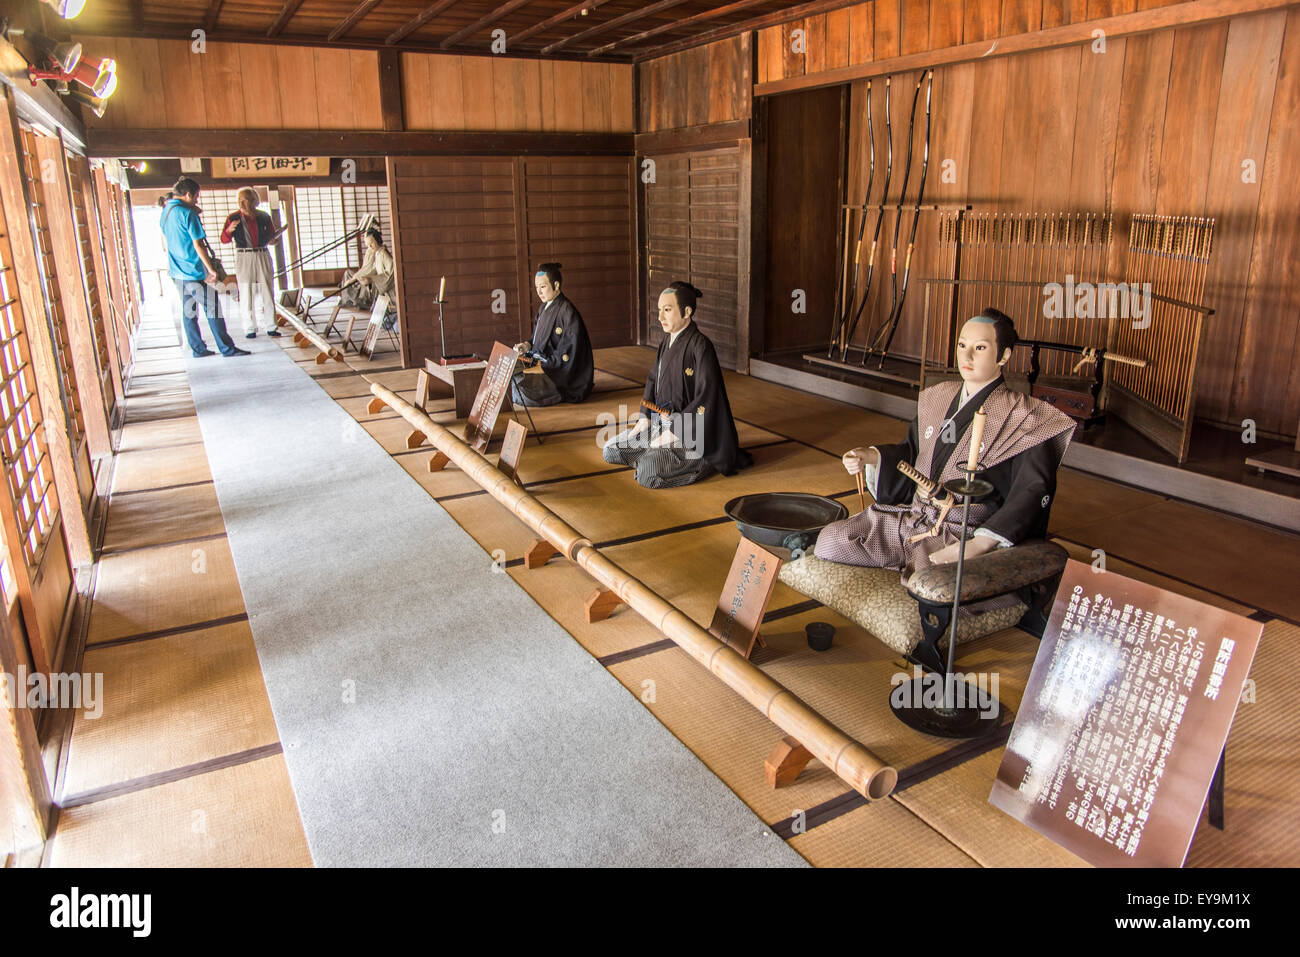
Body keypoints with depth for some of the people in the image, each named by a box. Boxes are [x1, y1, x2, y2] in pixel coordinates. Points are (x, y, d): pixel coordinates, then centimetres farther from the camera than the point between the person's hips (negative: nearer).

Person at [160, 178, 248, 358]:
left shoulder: (165, 212, 10)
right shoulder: (188, 213, -15)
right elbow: (198, 245, -17)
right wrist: (211, 269, -12)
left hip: (177, 272, 8)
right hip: (195, 271, -8)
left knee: (188, 312, 12)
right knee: (213, 309, -3)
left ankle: (198, 349, 16)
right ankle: (227, 349, -1)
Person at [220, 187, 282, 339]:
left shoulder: (264, 216, 8)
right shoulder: (233, 218, 3)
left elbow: (272, 234, 20)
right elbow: (224, 239, 1)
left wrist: (271, 240, -3)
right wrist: (229, 230, -20)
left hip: (263, 255, 2)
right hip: (244, 258, -2)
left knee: (267, 291, 2)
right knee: (246, 293, -2)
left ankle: (270, 326, 10)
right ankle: (250, 328, 4)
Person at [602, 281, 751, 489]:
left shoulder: (700, 345, -18)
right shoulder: (668, 341, 7)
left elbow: (706, 397, -22)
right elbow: (652, 378, 18)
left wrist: (674, 433, -21)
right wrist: (645, 417, 5)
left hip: (689, 431, -8)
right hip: (660, 424, 8)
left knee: (647, 474, -26)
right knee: (610, 451, 6)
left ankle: (705, 462, -5)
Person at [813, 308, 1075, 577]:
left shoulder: (1021, 418, -7)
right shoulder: (938, 398, 12)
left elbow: (1033, 493, -16)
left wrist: (978, 545, -28)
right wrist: (871, 456, 1)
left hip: (963, 533, -6)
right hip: (910, 515, 6)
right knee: (830, 540, -9)